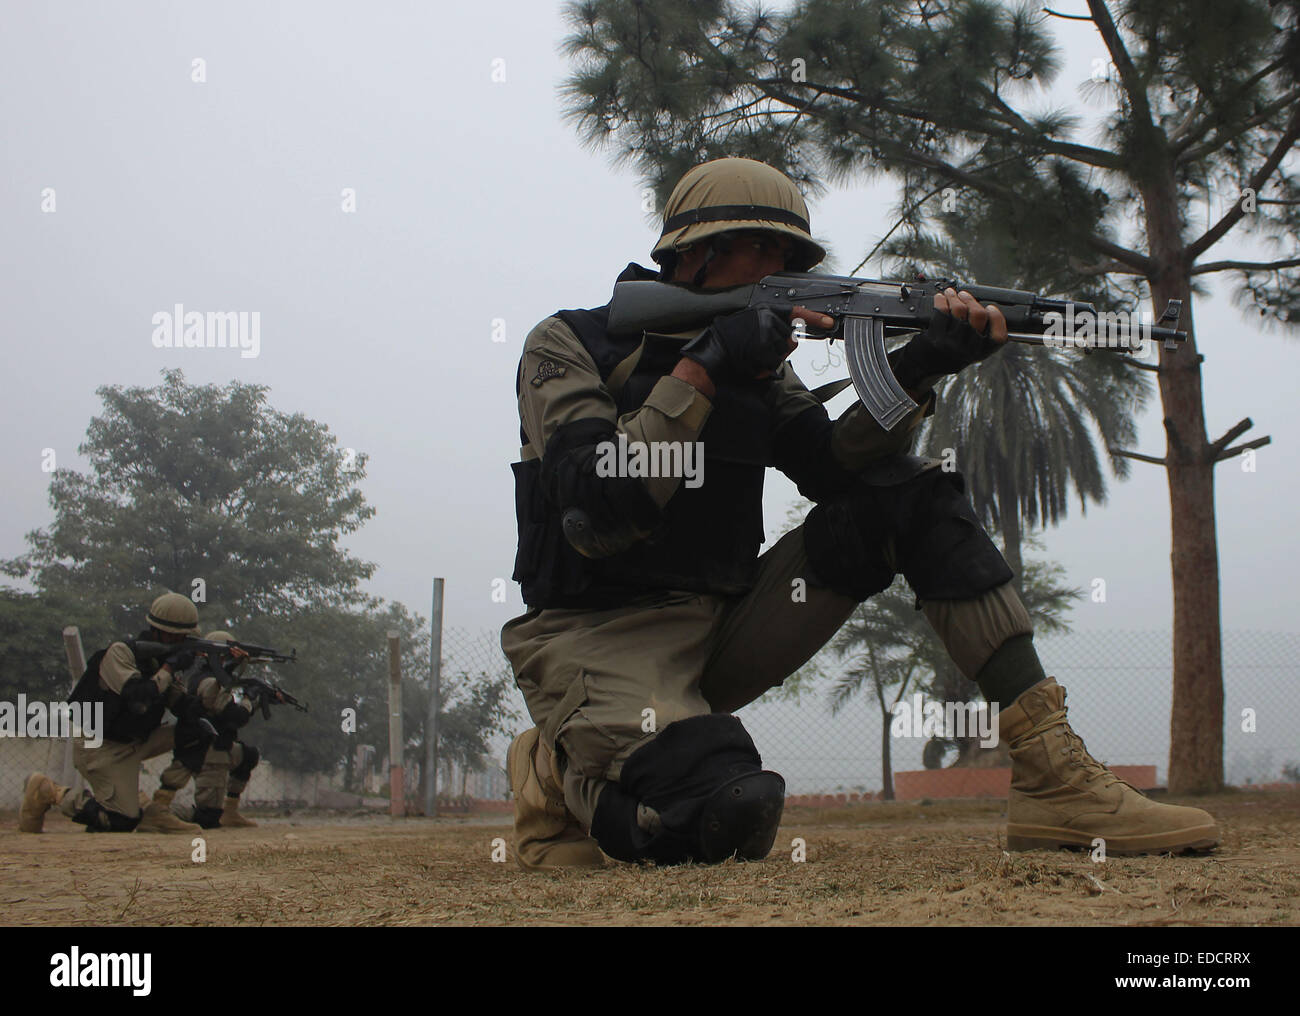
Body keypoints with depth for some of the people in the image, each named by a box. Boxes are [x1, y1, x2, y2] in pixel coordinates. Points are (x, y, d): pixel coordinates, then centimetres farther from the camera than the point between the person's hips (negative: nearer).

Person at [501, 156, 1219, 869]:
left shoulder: (755, 363, 14)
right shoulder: (569, 346, -5)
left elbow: (833, 463, -1)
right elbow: (596, 514, -20)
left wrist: (913, 373, -17)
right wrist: (701, 371, -20)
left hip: (722, 629, 7)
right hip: (599, 636, -6)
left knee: (912, 496, -8)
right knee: (728, 814, -36)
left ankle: (1053, 776, -15)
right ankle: (560, 769, -2)